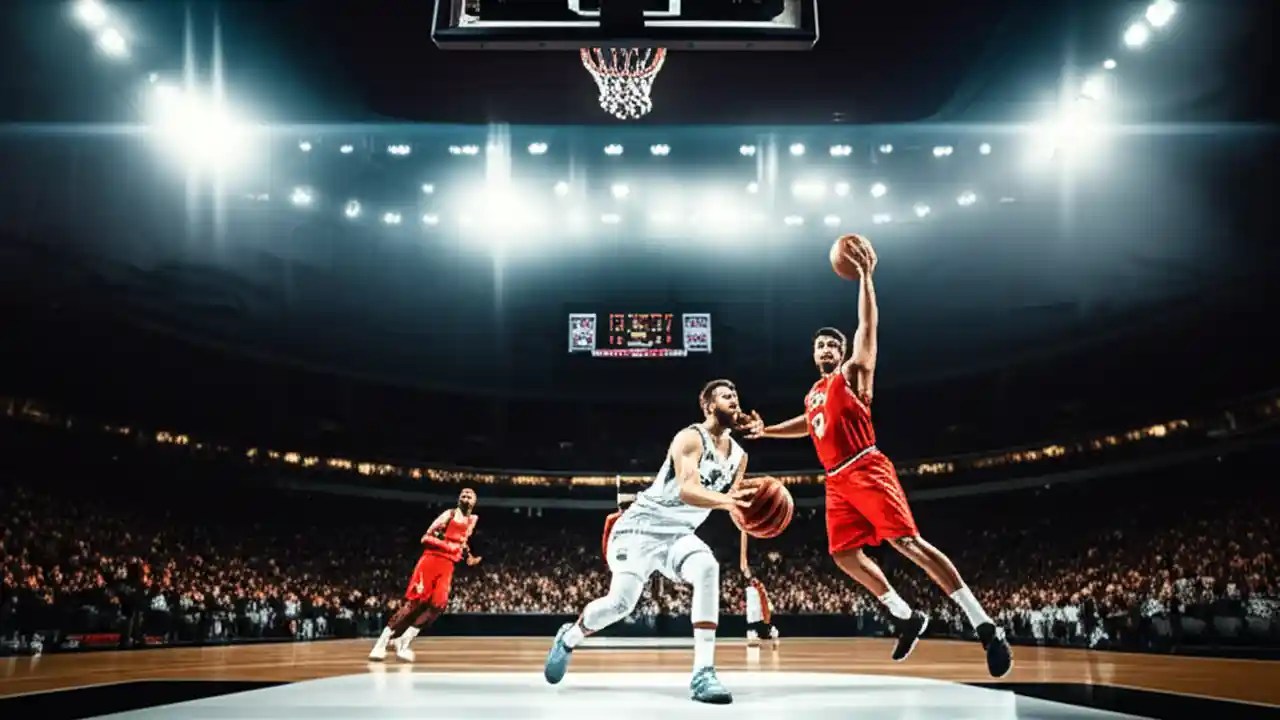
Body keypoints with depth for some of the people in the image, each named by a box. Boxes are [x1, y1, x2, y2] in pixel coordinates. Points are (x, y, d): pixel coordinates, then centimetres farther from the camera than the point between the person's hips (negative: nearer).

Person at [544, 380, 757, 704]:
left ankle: (703, 673, -28)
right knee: (622, 601, -16)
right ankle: (570, 636, 20)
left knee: (708, 569, -27)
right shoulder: (690, 438, -16)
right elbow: (687, 490, -32)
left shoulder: (738, 455, 6)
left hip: (678, 533, 5)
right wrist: (727, 501, -48)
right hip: (642, 527, -5)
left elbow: (732, 500, 16)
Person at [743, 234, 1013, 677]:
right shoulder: (813, 395, 24)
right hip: (837, 481, 9)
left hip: (867, 471, -9)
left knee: (906, 543, -19)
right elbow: (809, 425, 44)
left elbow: (868, 327, -8)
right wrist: (765, 431, 37)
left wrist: (865, 276, -13)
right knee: (844, 554, 6)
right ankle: (906, 617, 20)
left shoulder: (852, 373, 4)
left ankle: (984, 625, -23)